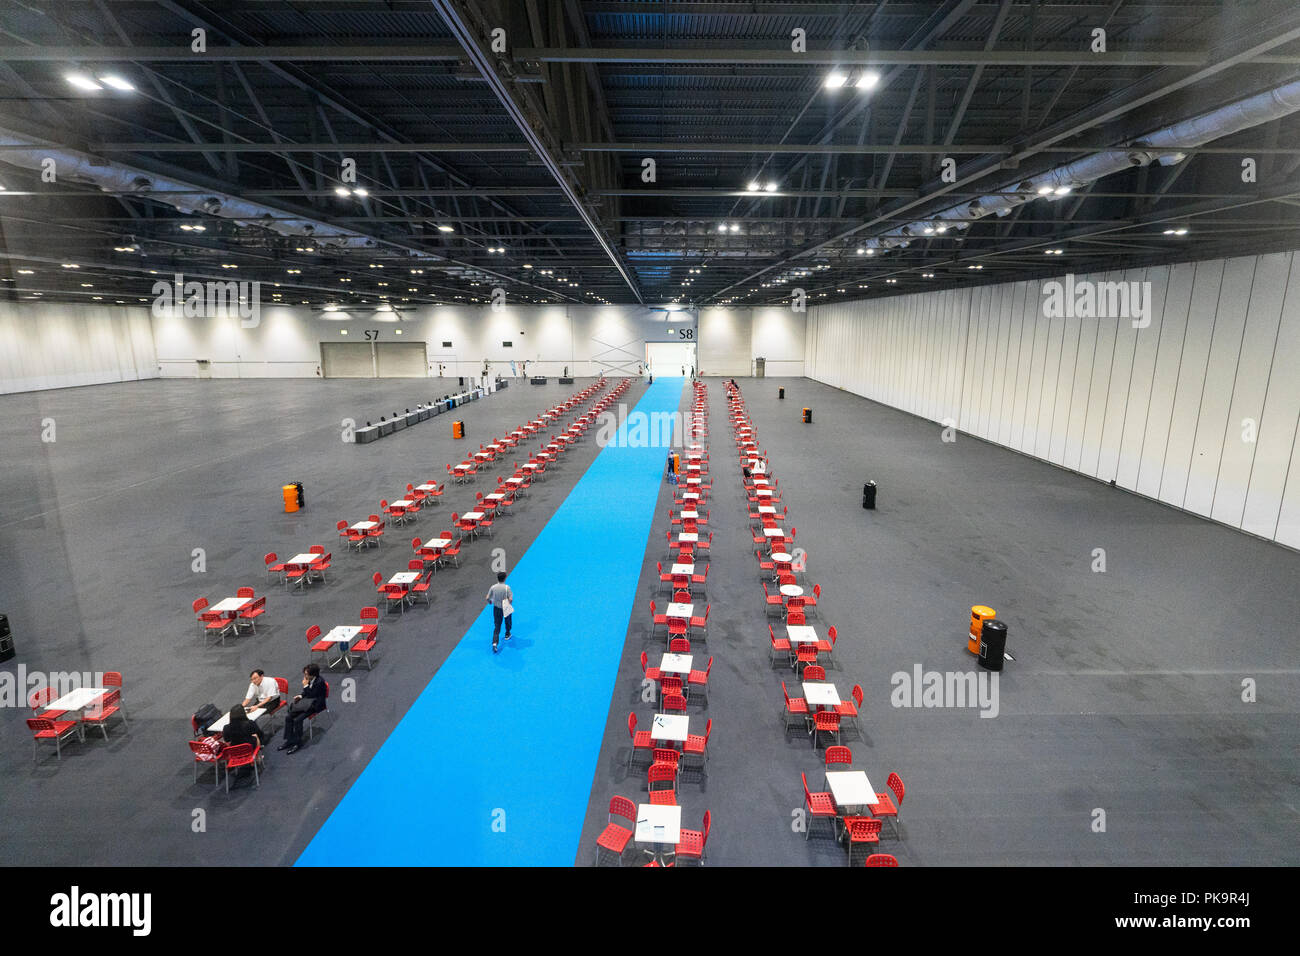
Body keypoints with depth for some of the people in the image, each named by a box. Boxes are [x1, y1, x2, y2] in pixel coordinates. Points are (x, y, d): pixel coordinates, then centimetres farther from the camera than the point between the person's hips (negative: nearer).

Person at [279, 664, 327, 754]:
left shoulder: (319, 682, -22)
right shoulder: (310, 680, 2)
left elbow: (311, 695, -22)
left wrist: (305, 685, -20)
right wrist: (300, 696, -2)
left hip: (315, 705, -9)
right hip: (308, 702, 9)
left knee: (297, 720, -22)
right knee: (289, 717, -5)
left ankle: (297, 743, -7)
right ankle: (289, 740, 4)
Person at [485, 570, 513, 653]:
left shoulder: (493, 587, -11)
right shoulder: (507, 587, -20)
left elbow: (488, 598, -7)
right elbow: (510, 599, -23)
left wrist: (490, 602, 15)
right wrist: (509, 604, -1)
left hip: (496, 608, 2)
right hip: (506, 609, -2)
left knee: (497, 626, 6)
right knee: (508, 622, 27)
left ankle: (494, 642, -9)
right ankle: (507, 635, 47)